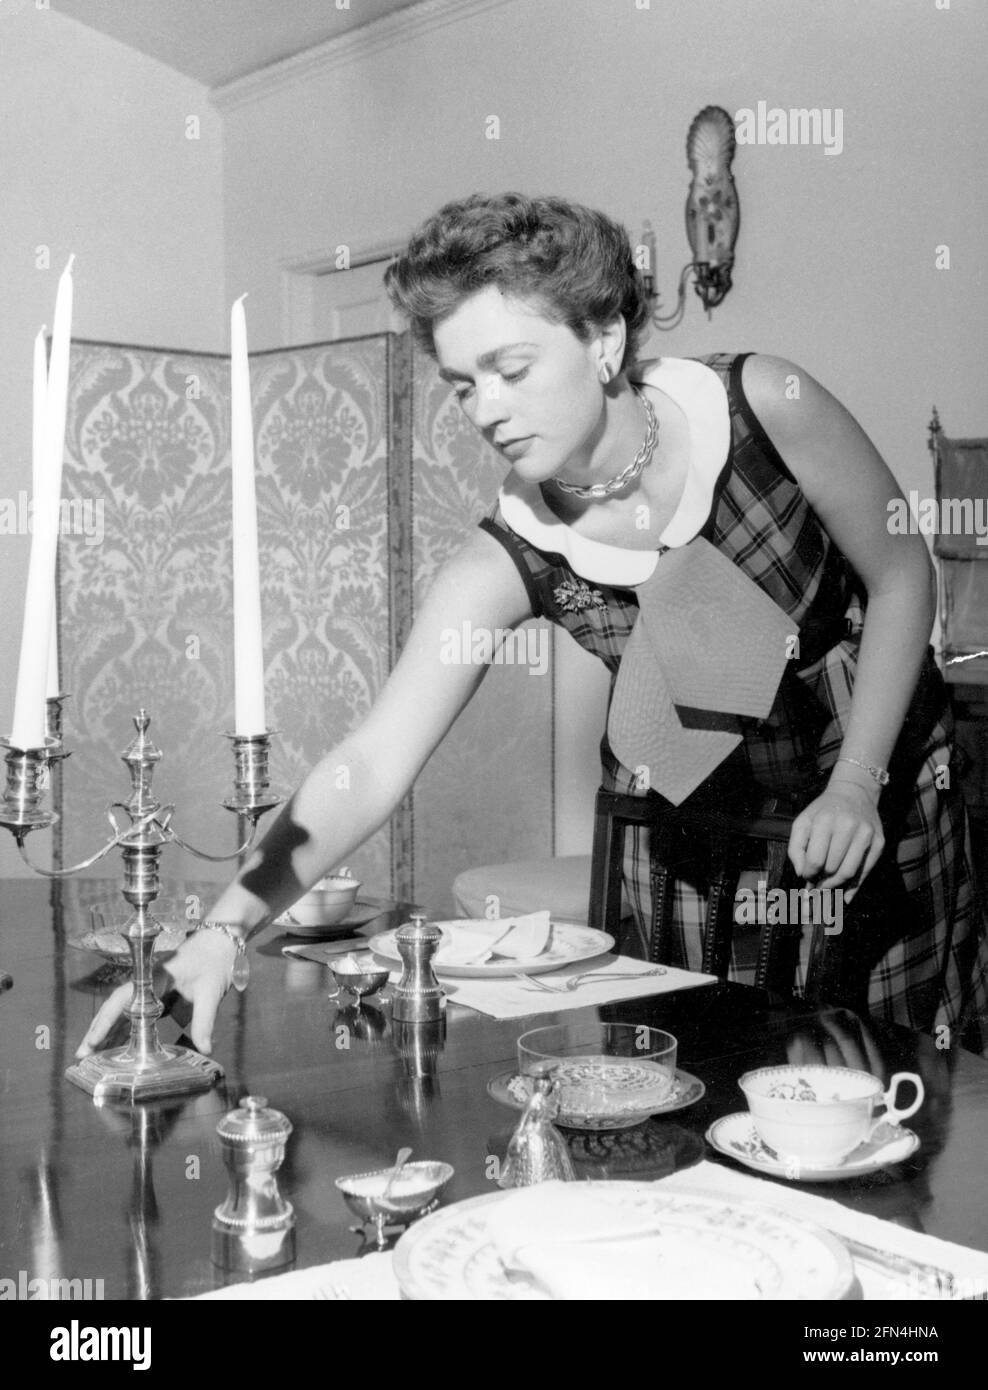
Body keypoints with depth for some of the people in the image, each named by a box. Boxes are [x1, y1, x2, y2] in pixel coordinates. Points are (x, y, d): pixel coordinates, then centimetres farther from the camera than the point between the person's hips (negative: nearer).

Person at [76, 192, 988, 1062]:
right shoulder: (508, 562, -22)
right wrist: (227, 928, -40)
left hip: (887, 786, 0)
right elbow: (372, 765, -28)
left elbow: (903, 573, -10)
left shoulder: (762, 403, -23)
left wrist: (855, 786, -18)